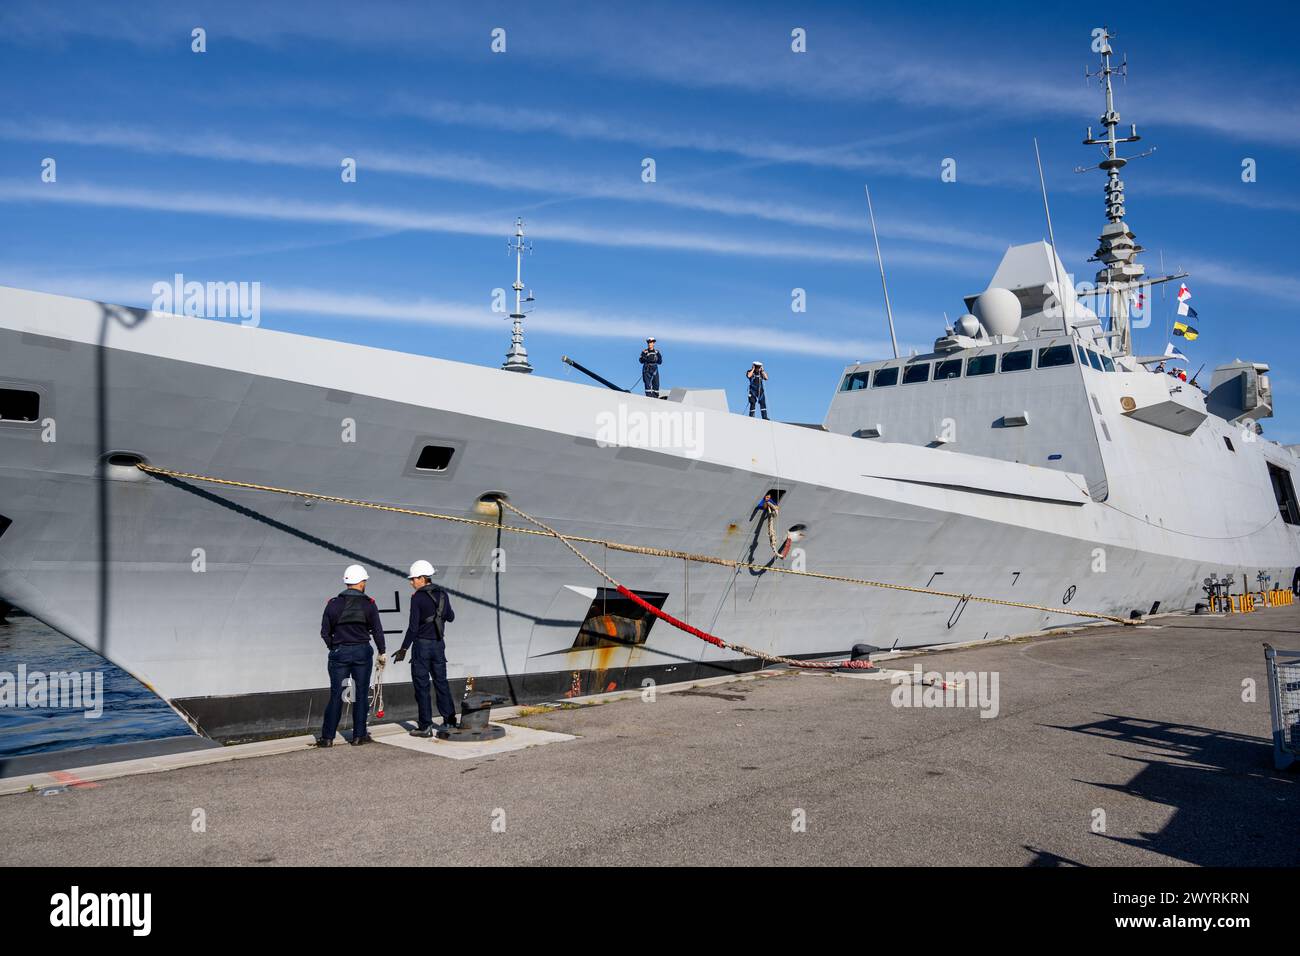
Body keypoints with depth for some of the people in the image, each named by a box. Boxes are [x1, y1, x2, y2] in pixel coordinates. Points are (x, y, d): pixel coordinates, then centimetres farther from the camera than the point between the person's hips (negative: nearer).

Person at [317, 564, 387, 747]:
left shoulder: (333, 603, 0)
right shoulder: (368, 604, -3)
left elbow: (325, 632, 2)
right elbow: (377, 630, -2)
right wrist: (382, 651, 9)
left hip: (339, 652, 1)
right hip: (362, 652, -1)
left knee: (336, 696, 5)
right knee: (361, 694, 7)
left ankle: (328, 737, 5)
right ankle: (359, 735, 11)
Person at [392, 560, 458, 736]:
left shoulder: (417, 597, -13)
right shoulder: (442, 594, 4)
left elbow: (413, 626, -16)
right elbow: (450, 617, 17)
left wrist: (404, 649, -11)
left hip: (422, 644, -6)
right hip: (439, 644, 6)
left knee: (421, 685, 1)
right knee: (441, 682, 16)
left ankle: (425, 726, 3)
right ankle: (449, 720, 22)